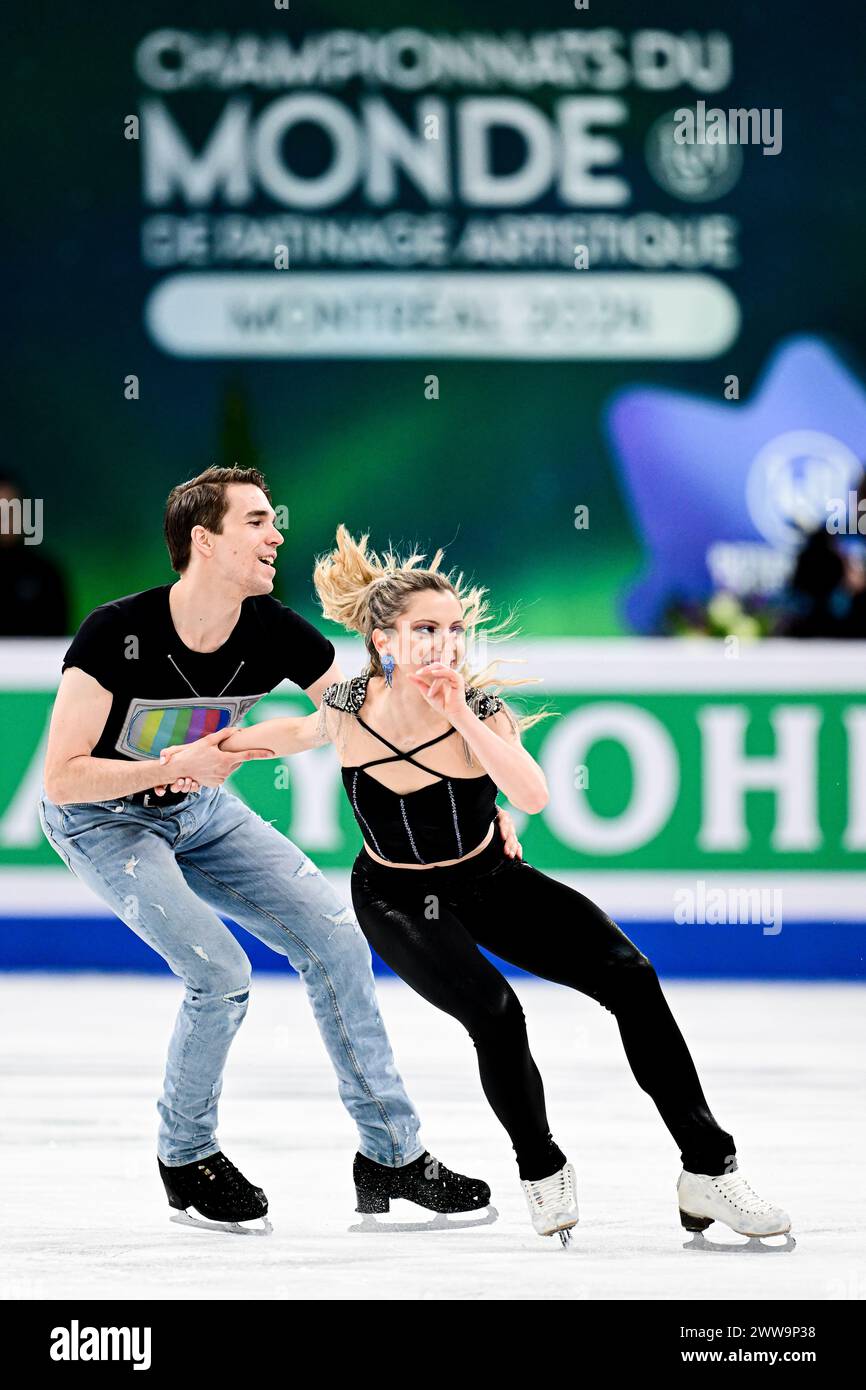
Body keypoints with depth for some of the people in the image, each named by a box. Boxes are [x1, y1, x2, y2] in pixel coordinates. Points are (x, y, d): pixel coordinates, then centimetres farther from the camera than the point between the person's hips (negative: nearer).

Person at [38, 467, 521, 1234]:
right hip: (102, 821, -6)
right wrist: (183, 763, -31)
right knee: (221, 974, -20)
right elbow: (62, 778, -27)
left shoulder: (275, 632, -17)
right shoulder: (119, 634, -30)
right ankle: (187, 1158, 6)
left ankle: (389, 1149, 10)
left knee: (335, 938, -3)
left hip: (201, 809, 6)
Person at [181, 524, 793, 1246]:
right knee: (493, 1012, -29)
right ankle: (544, 1174, -1)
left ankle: (709, 1172, -9)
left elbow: (532, 795, -39)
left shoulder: (480, 707, -21)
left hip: (490, 880, 2)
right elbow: (296, 731, 6)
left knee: (629, 976, -16)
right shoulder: (348, 710, -20)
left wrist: (460, 715, -44)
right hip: (400, 902, -2)